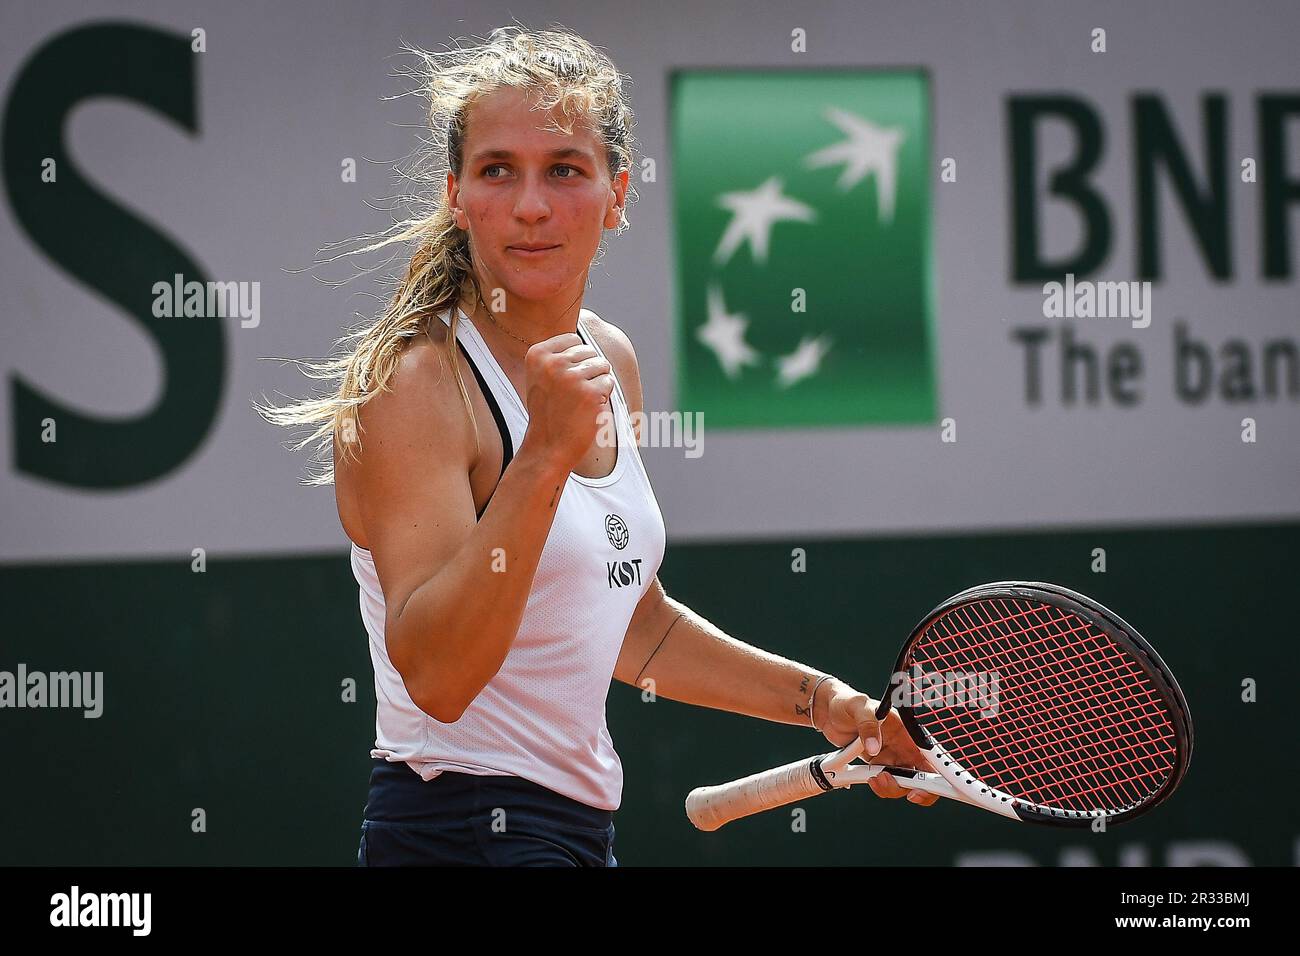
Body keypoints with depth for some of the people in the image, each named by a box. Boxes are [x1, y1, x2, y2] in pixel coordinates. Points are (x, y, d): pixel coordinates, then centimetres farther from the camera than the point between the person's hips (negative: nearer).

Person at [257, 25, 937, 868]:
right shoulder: (413, 385, -16)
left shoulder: (609, 361, 7)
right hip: (461, 832, -8)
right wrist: (543, 459, -32)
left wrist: (826, 703, 18)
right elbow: (436, 676, -27)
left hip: (580, 824, 8)